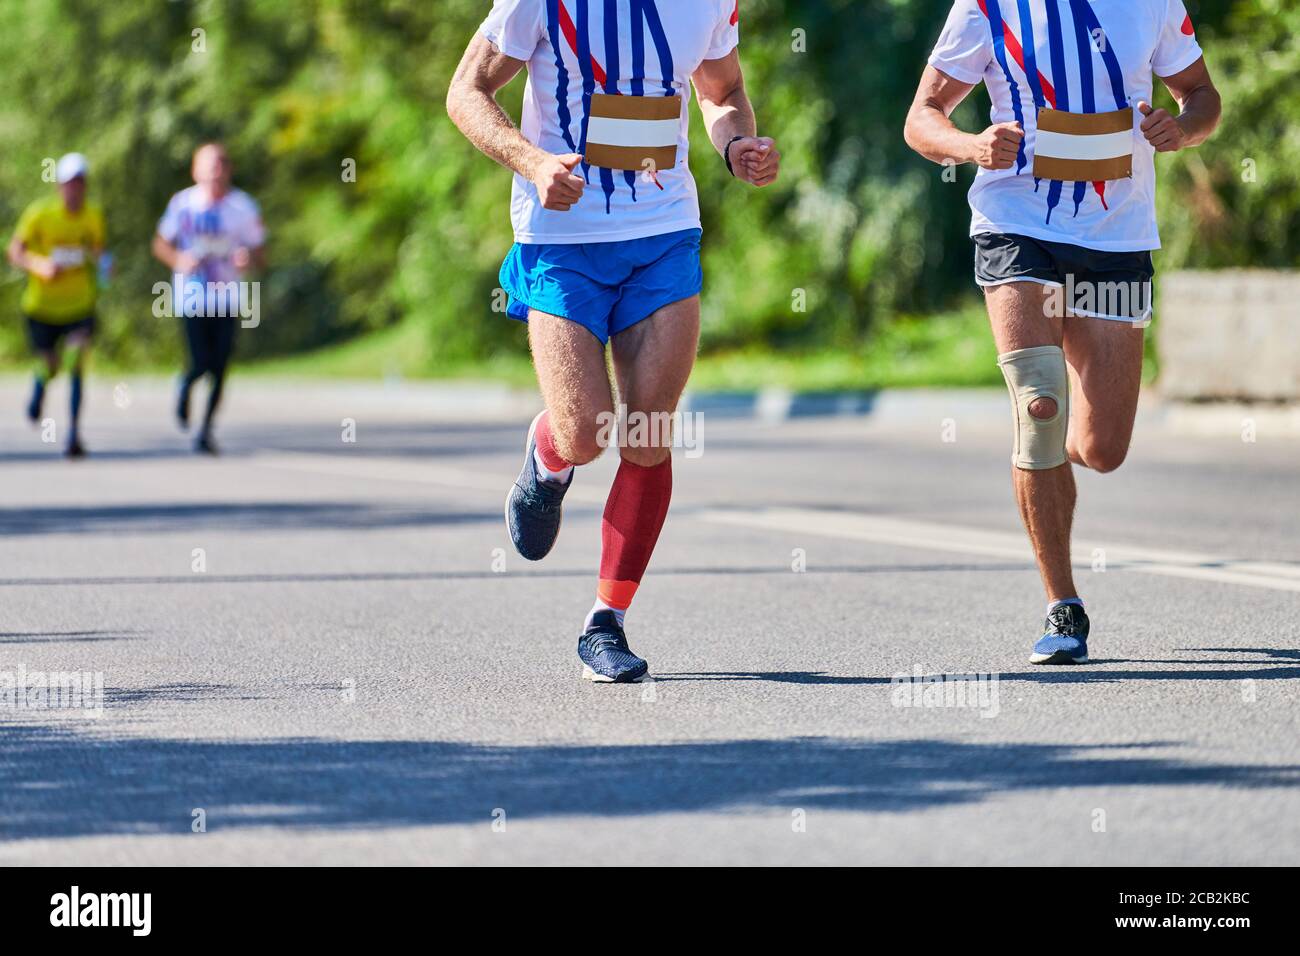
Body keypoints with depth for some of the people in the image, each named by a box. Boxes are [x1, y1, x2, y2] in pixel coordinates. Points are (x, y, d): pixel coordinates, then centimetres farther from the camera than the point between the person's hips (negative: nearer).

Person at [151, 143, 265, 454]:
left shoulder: (243, 207, 2)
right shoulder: (183, 203, -1)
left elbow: (260, 255, 5)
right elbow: (160, 244, 9)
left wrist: (249, 259, -18)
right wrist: (179, 260, -12)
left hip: (227, 297, 2)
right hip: (192, 295, -2)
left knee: (219, 369, -2)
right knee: (201, 362, -13)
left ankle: (206, 430, 12)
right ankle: (185, 386, 23)